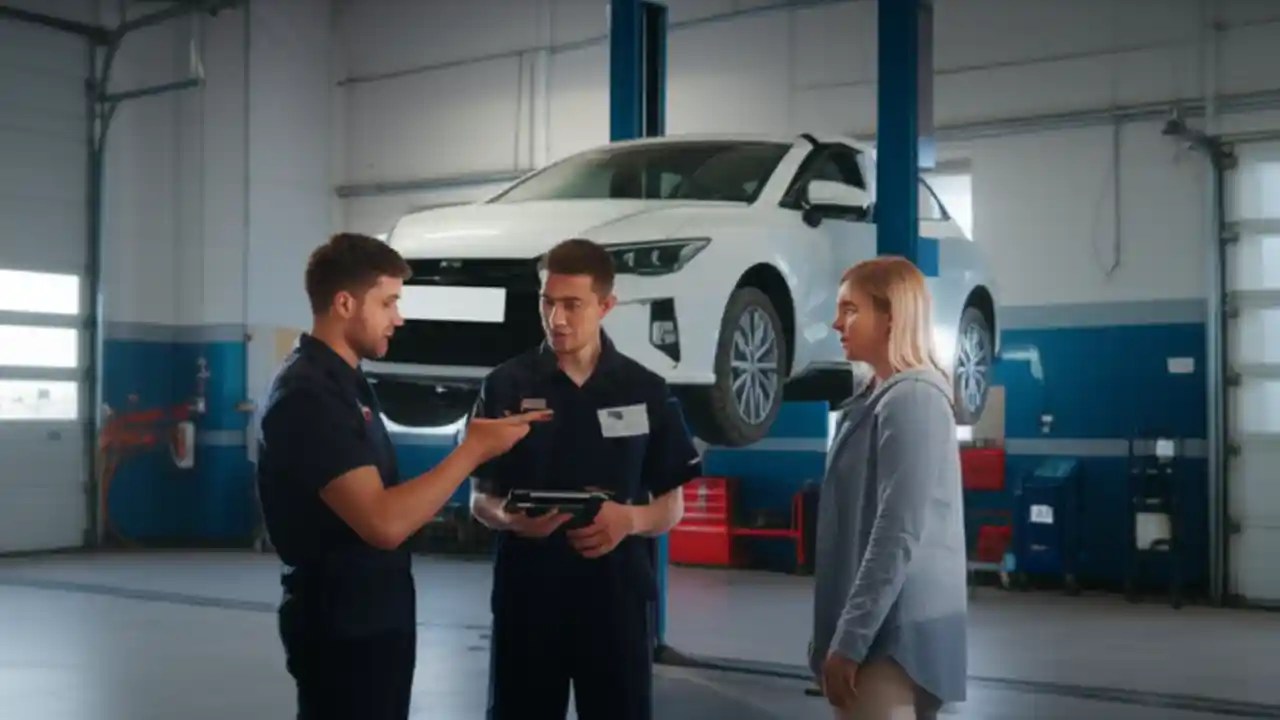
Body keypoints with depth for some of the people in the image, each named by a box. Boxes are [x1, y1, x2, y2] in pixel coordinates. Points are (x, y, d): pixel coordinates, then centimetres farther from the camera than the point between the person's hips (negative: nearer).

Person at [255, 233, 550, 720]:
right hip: (341, 626, -10)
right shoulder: (308, 395, -20)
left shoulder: (342, 382, 12)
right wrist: (474, 450, -22)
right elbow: (382, 522, -28)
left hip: (373, 616, 10)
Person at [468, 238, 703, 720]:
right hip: (527, 595, 0)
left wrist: (630, 520, -15)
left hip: (617, 595, 0)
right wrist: (510, 517, -17)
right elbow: (479, 499, 5)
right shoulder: (506, 386, 1)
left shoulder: (646, 391, 3)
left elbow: (672, 507, 6)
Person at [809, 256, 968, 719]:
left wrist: (850, 641, -19)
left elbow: (898, 537, -20)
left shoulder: (911, 400, -15)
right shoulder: (874, 399, 13)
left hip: (893, 634, -9)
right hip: (884, 628, 9)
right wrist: (837, 633, 18)